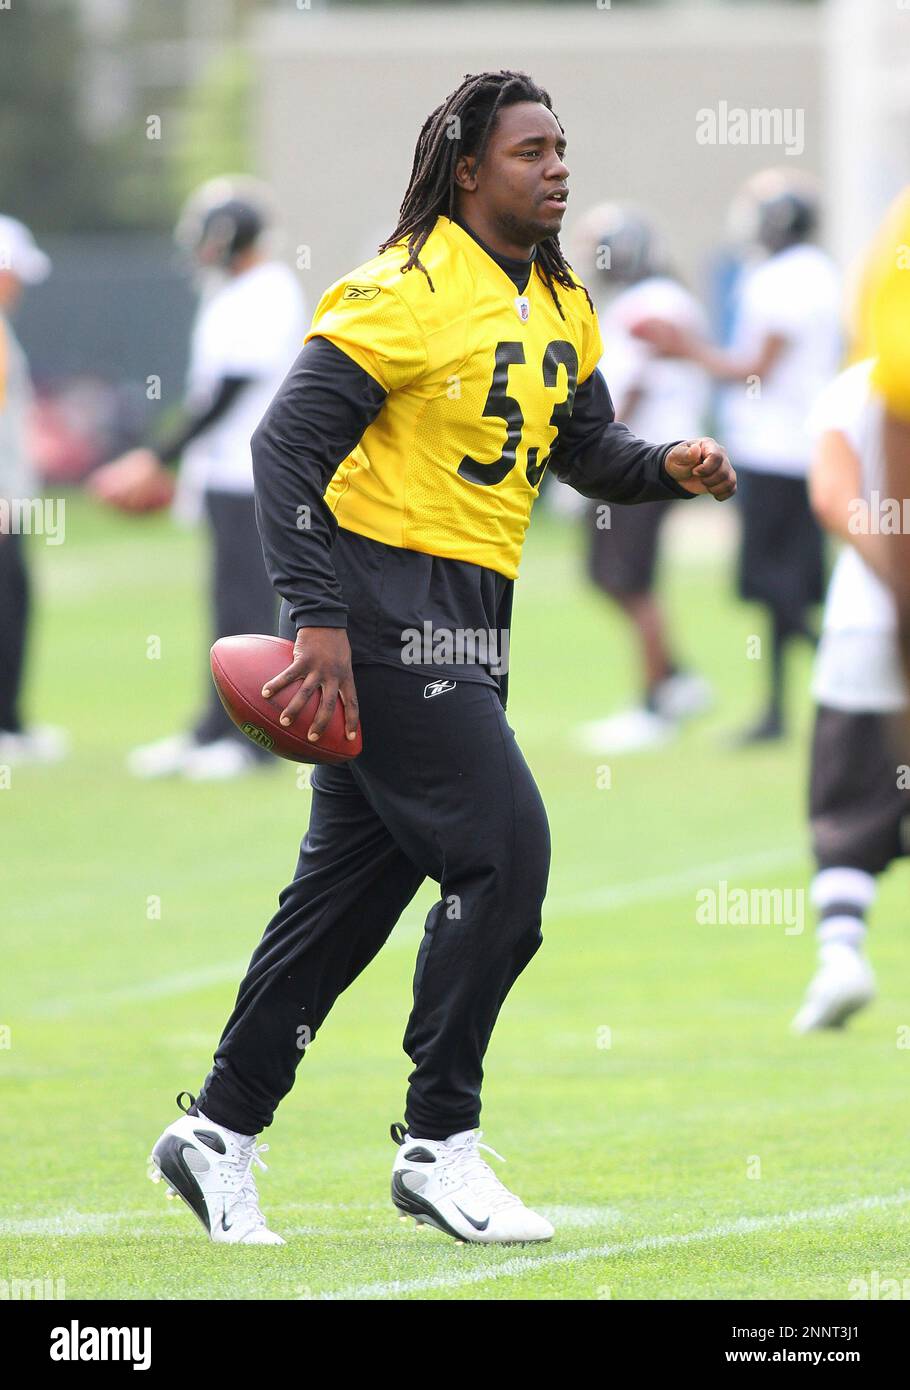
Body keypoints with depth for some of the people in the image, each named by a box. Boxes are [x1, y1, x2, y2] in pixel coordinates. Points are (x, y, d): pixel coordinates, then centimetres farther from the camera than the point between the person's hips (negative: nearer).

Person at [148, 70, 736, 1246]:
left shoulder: (560, 307, 13)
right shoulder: (410, 292, -15)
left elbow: (585, 447, 22)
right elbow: (290, 441, -18)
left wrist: (668, 467, -1)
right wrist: (315, 616, -24)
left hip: (466, 619, 9)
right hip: (382, 605, -9)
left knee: (353, 881, 12)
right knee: (503, 852, -13)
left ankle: (221, 1130, 21)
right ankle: (438, 1144, -4)